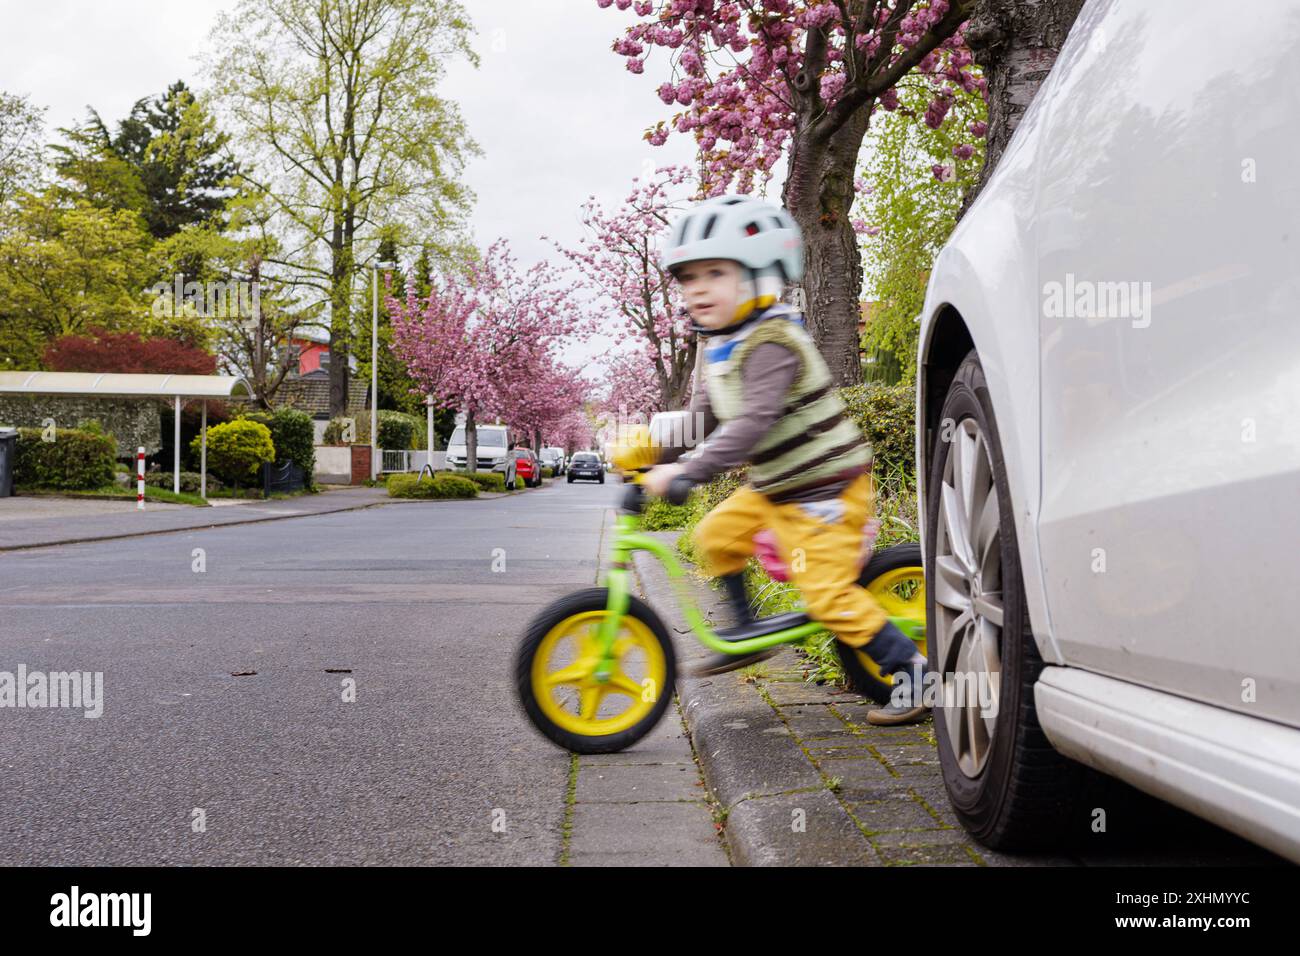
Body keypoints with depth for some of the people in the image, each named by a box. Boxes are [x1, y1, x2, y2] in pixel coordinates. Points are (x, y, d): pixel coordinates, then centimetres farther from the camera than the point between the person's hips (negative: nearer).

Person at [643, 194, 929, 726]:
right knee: (717, 535, 11)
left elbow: (753, 422, -36)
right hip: (774, 485, 10)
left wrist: (688, 470, -40)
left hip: (825, 487, -9)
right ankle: (745, 632, 27)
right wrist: (658, 453, -1)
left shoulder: (771, 343, -25)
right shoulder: (717, 347, 7)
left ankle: (912, 671, 1)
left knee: (827, 593, -11)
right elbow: (706, 417, 12)